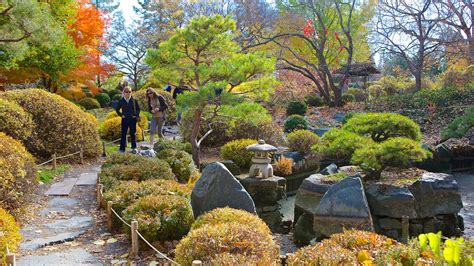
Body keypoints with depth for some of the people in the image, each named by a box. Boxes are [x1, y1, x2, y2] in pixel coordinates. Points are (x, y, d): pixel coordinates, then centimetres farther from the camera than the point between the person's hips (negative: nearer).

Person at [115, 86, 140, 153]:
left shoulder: (134, 100, 0)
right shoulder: (121, 101, 1)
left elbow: (138, 108, 9)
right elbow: (117, 109, 12)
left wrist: (136, 115, -2)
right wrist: (121, 115, 1)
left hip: (132, 119, -1)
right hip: (125, 119, 1)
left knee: (133, 134, 4)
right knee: (123, 134, 5)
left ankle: (134, 148, 11)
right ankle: (122, 148, 11)